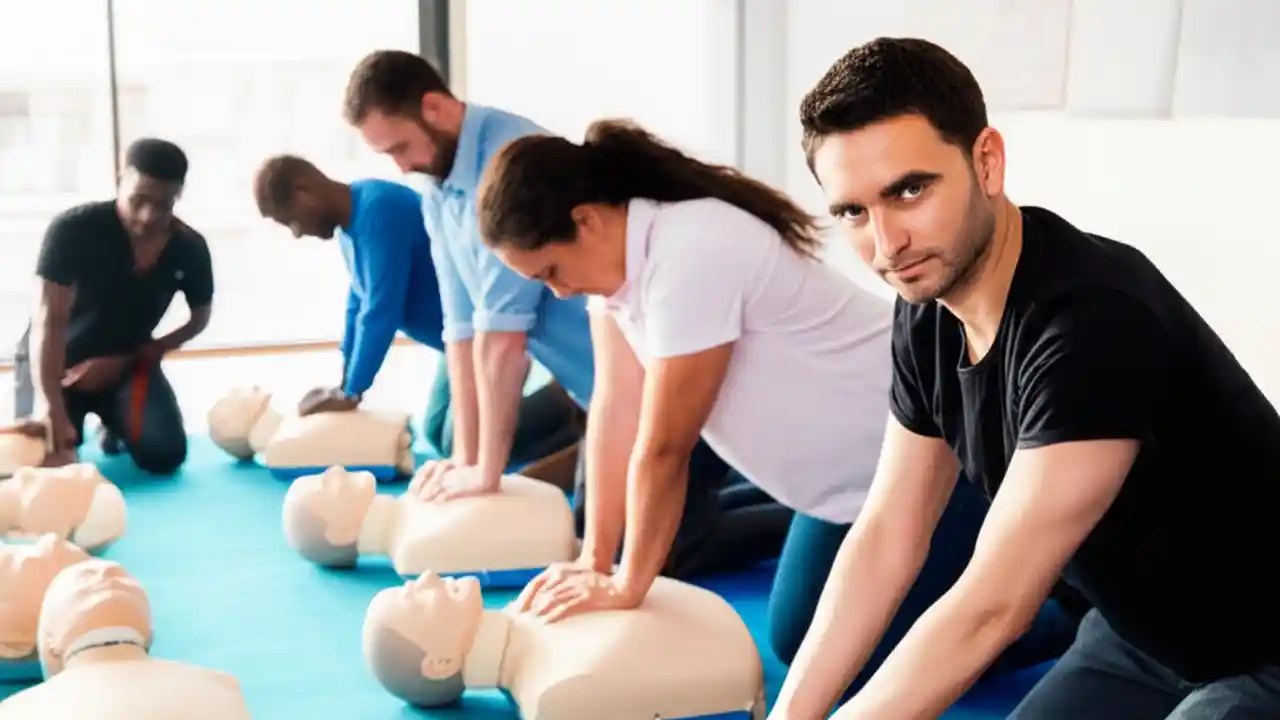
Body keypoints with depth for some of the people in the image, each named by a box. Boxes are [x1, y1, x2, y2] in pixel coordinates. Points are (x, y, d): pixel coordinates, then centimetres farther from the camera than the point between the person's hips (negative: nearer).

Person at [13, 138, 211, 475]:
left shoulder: (190, 248, -14)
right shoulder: (74, 229, -26)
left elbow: (199, 319, 3)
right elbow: (48, 322, -30)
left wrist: (125, 361, -9)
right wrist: (51, 409, -43)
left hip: (126, 362, 2)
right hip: (54, 360, -2)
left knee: (165, 453, -22)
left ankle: (116, 424, 15)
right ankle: (71, 428, 14)